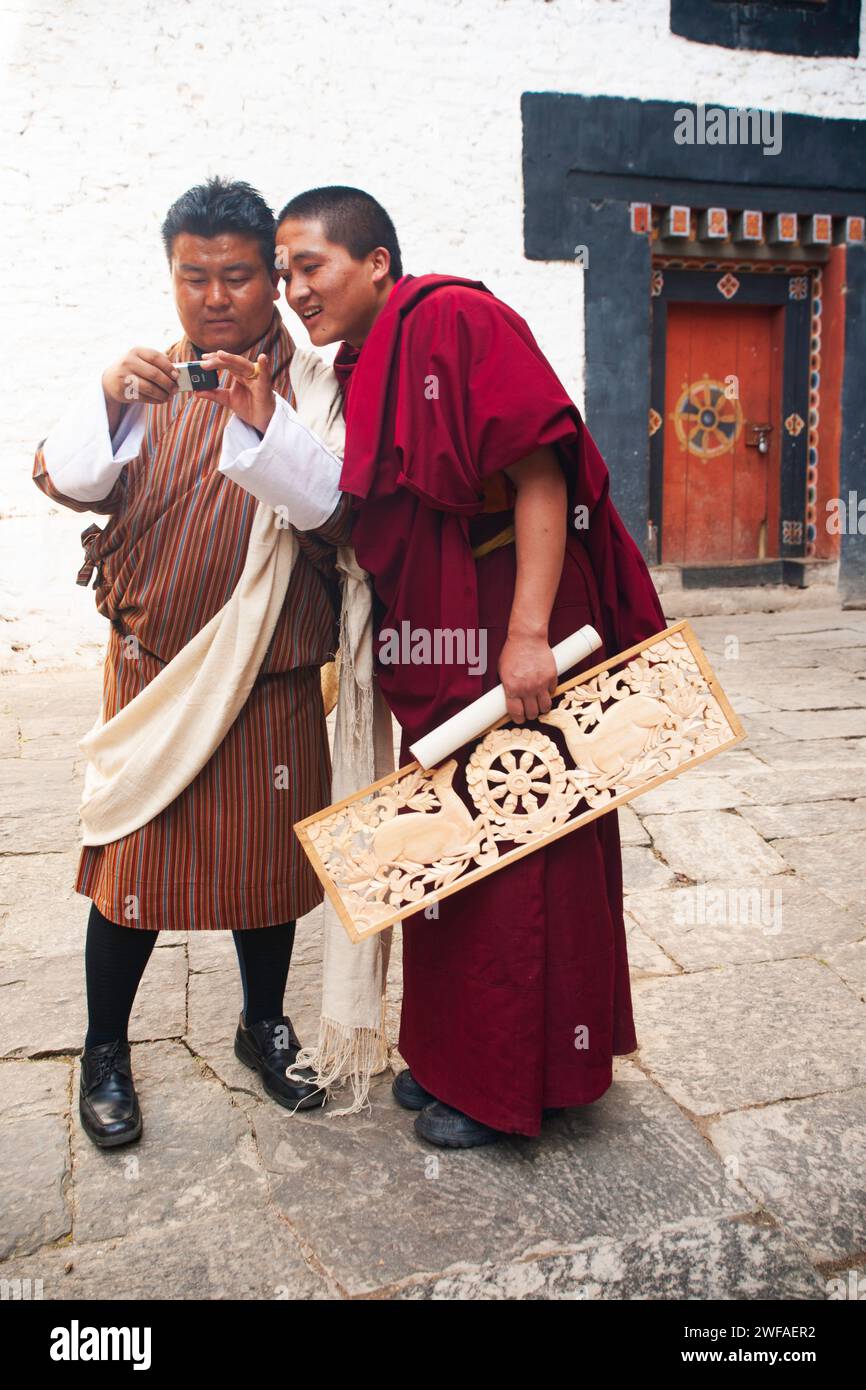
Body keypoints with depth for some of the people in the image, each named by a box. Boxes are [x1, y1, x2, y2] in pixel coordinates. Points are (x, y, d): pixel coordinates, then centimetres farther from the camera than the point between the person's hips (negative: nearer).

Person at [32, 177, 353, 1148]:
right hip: (151, 666, 1)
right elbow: (64, 479, -5)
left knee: (268, 853, 10)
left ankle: (264, 1027, 32)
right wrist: (111, 397, -22)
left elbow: (337, 511, -14)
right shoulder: (148, 382, 7)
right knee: (133, 854, 3)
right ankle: (104, 1051, 23)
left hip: (271, 676, 0)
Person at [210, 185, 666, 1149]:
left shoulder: (457, 320, -11)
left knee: (518, 860, 3)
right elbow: (360, 525, 11)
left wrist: (528, 633, -25)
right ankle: (452, 1056, 34)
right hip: (435, 656, 9)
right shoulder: (361, 370, 14)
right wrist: (271, 432, 0)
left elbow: (541, 471, -19)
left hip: (515, 647, -9)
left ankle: (511, 1084, 21)